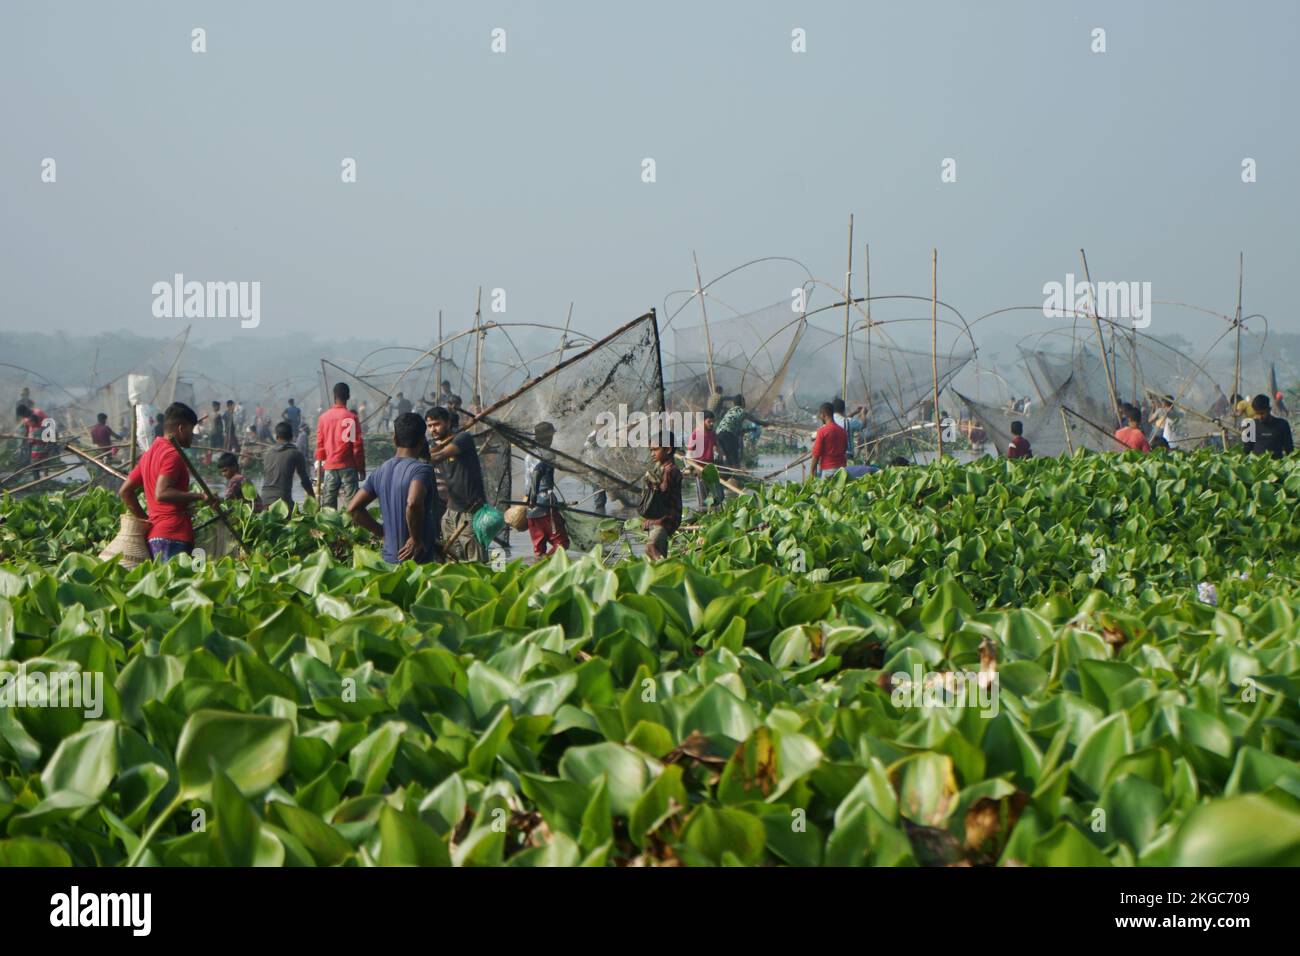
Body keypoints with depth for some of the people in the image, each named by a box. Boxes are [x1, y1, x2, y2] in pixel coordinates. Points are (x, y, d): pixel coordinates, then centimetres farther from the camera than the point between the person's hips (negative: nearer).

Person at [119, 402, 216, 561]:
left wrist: (145, 519, 20)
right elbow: (162, 493, -22)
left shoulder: (150, 453, 19)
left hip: (154, 535, 9)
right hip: (174, 535, -9)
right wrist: (199, 496, -20)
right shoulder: (173, 454, -9)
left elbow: (125, 491, 21)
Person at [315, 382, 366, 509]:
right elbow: (357, 445, -6)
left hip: (329, 467, 3)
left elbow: (320, 445, 8)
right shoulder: (351, 417, -6)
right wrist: (361, 468, 1)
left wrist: (320, 464, 17)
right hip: (348, 467, -3)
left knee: (327, 507, 5)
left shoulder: (324, 418, 4)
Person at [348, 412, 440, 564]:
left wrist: (382, 533, 11)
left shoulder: (381, 471, 8)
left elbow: (353, 509, 8)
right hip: (417, 561, -7)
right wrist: (416, 539, -19)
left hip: (389, 558, 7)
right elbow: (413, 503, -32)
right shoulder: (422, 469, -13)